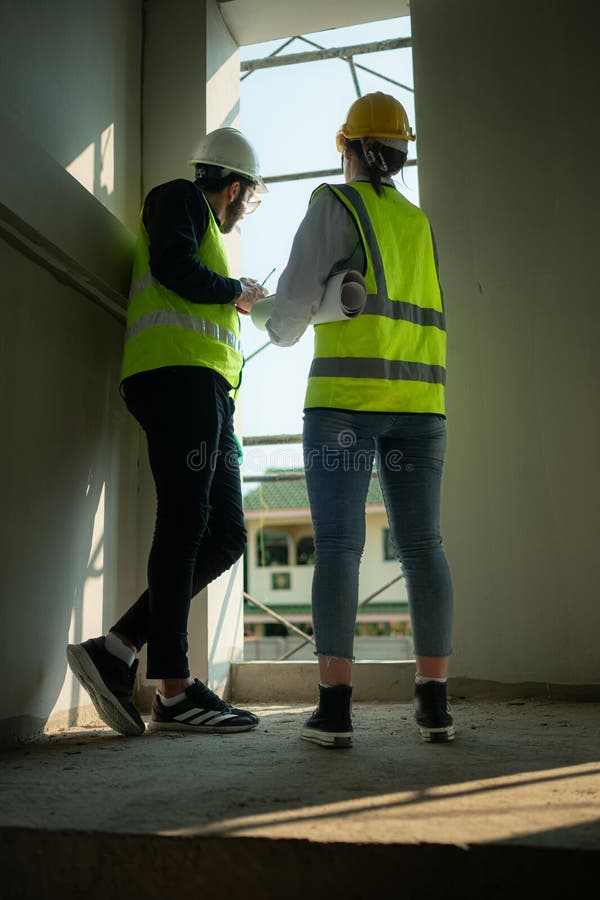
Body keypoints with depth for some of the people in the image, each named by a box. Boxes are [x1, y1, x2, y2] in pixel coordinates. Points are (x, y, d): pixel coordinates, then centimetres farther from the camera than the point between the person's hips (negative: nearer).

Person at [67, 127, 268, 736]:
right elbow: (172, 267, -10)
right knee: (185, 523, -15)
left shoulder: (203, 229, 37)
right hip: (178, 373, -9)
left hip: (205, 391, 9)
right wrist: (236, 292, 3)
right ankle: (175, 690, -13)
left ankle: (115, 650, -2)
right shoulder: (179, 198, 10)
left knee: (226, 535, 1)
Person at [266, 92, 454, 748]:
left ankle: (335, 707, -10)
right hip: (418, 398, 5)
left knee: (337, 547, -7)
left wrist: (280, 331, 19)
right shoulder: (423, 225, 22)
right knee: (421, 544, 2)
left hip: (346, 394, -5)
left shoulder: (335, 204, 4)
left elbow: (298, 294, -3)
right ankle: (435, 704, 2)